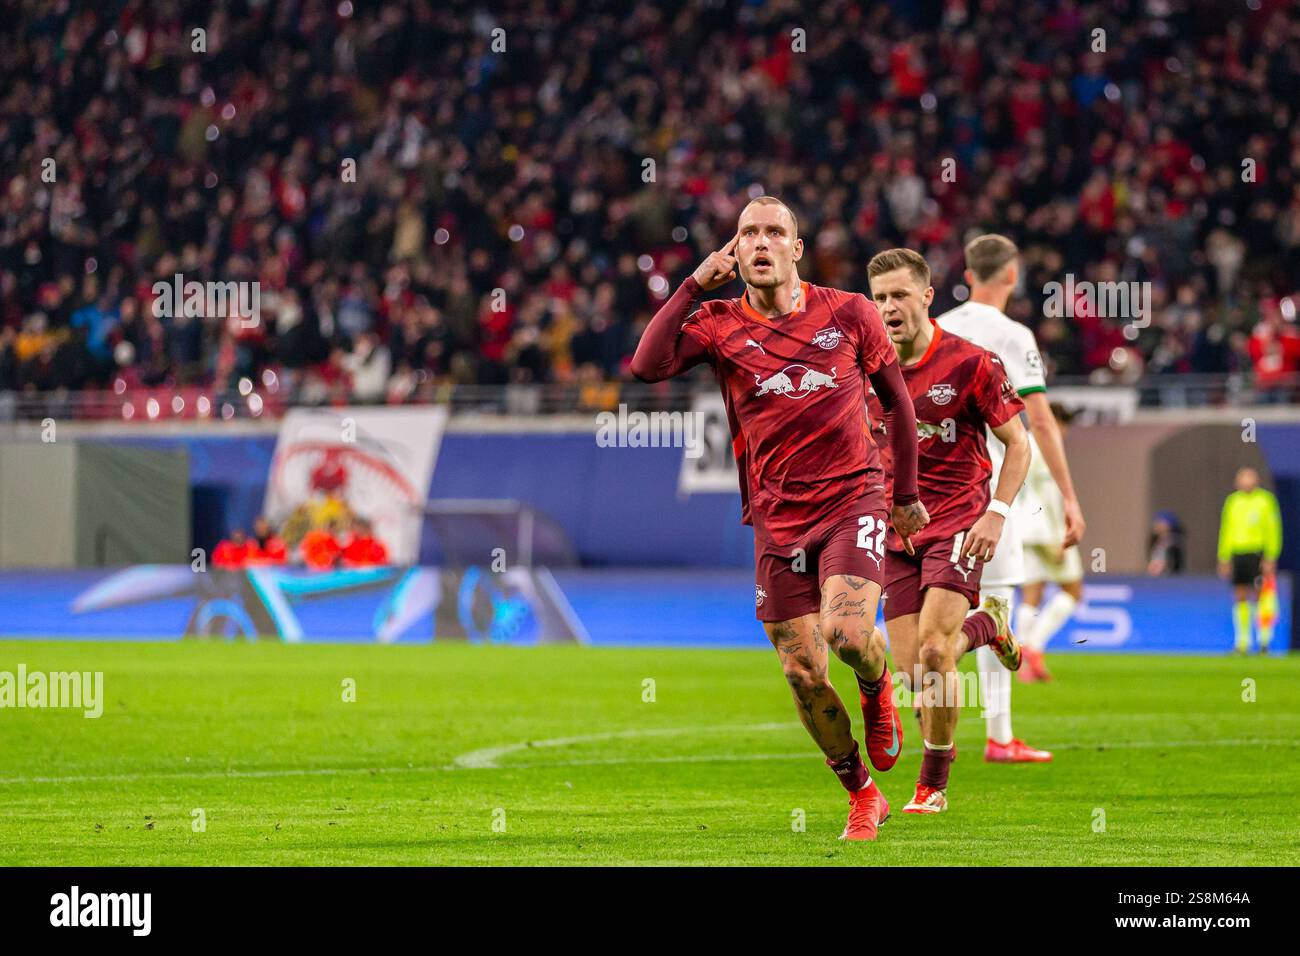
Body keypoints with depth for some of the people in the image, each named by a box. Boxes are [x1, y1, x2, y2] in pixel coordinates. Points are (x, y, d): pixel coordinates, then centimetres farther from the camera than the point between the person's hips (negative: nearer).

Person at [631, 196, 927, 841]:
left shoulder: (848, 313, 2)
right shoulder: (718, 325, 2)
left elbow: (896, 400, 14)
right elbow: (648, 365, -15)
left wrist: (906, 494, 16)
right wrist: (695, 285, -11)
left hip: (853, 499, -2)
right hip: (778, 517, 2)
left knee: (848, 631, -25)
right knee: (805, 677, -1)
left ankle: (878, 692, 12)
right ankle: (862, 795, 19)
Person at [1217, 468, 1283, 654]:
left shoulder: (1265, 500, -2)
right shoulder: (1232, 501, 13)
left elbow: (1273, 530, -4)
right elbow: (1226, 531, 18)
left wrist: (1270, 558, -11)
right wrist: (1224, 559, 13)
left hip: (1258, 553, -4)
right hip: (1237, 553, 4)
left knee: (1258, 596, -8)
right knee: (1240, 598, 3)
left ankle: (1264, 639, 0)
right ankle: (1242, 642, 6)